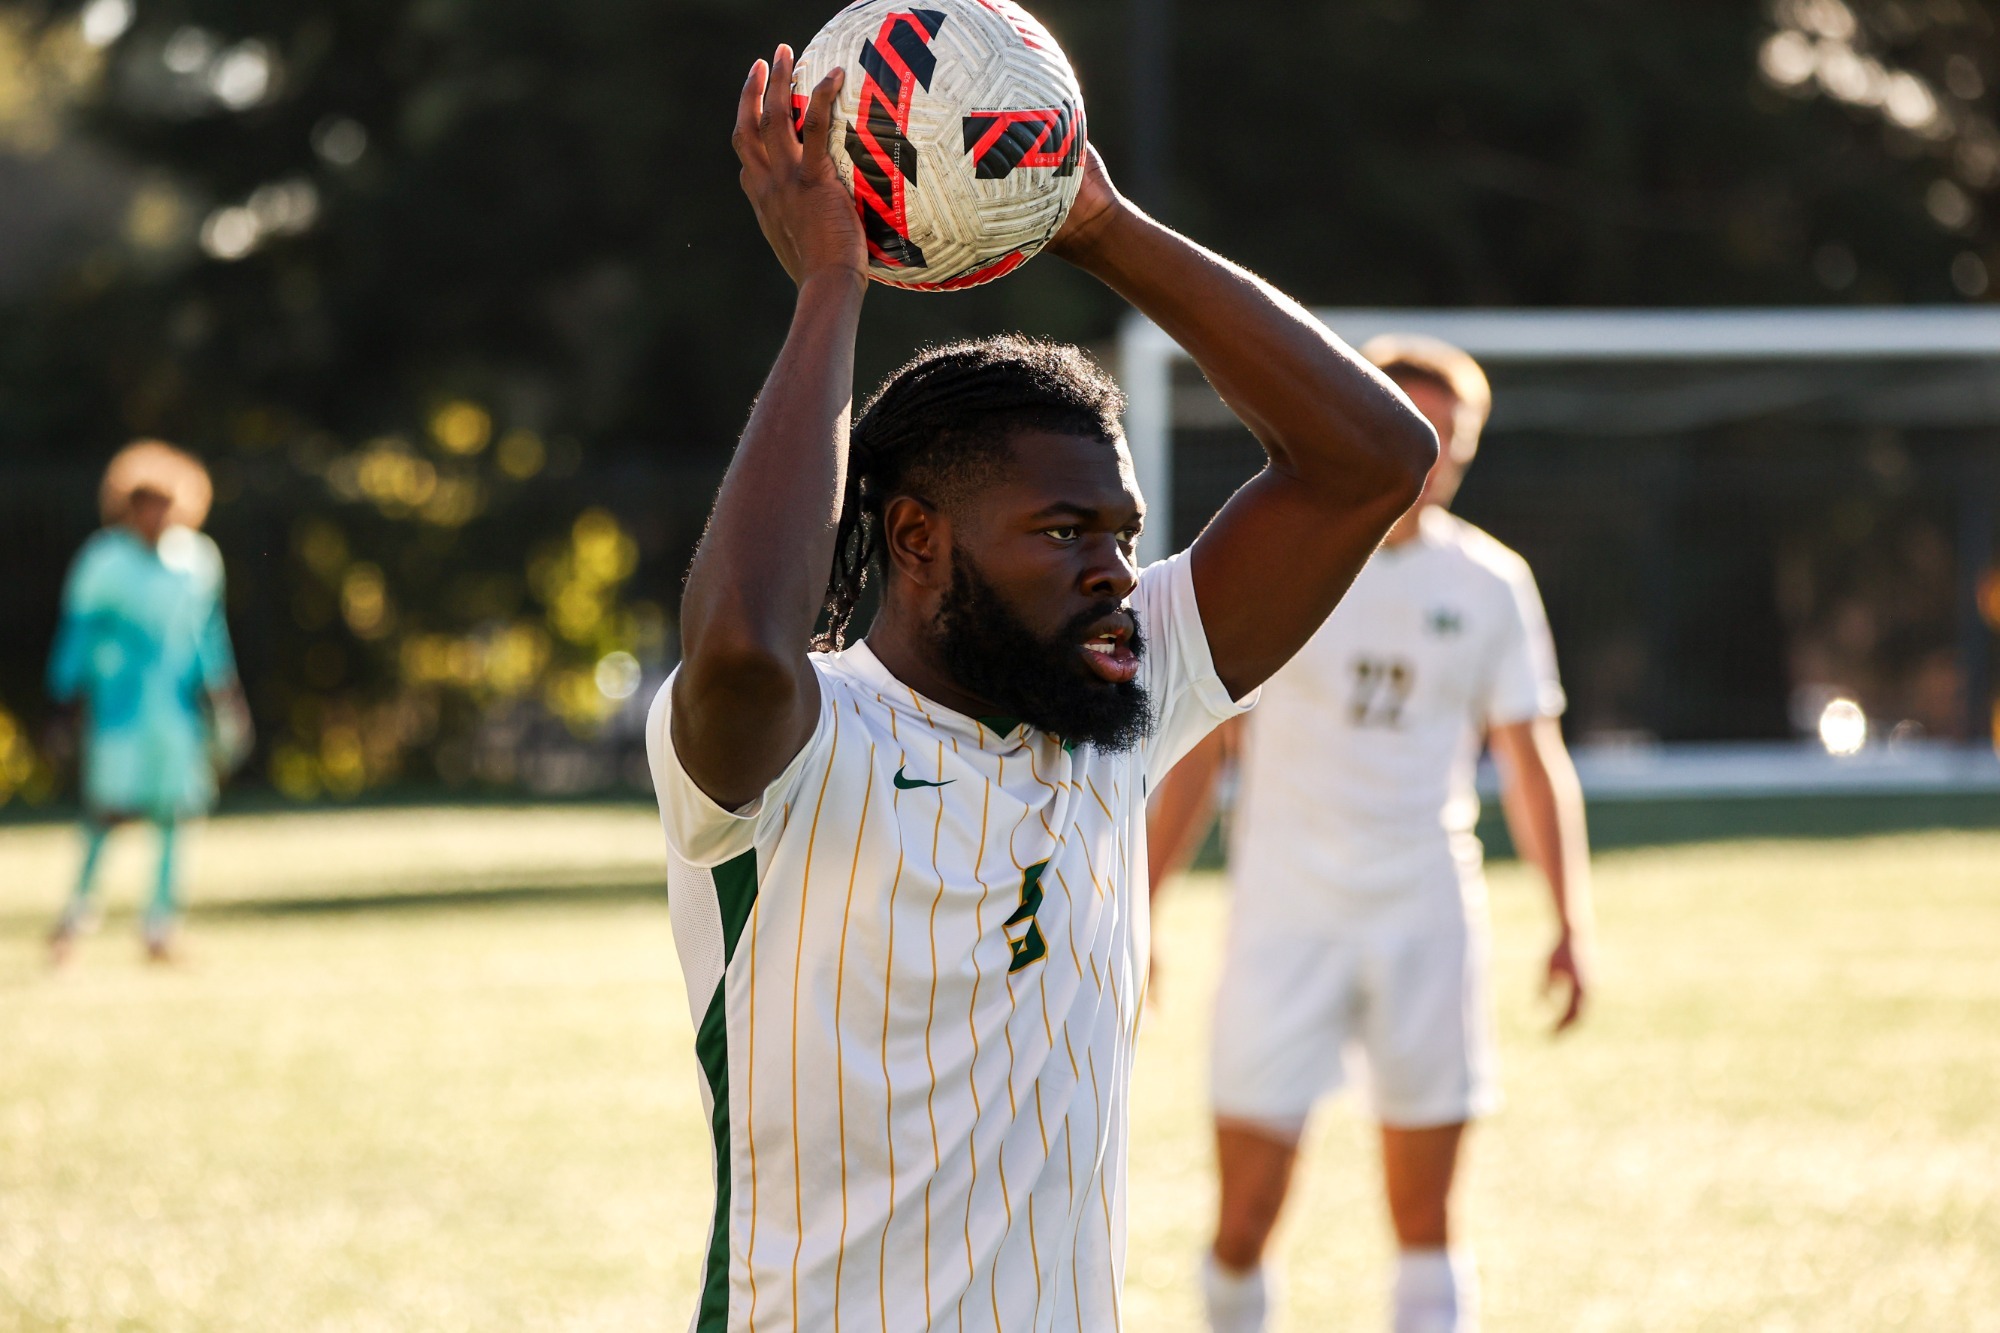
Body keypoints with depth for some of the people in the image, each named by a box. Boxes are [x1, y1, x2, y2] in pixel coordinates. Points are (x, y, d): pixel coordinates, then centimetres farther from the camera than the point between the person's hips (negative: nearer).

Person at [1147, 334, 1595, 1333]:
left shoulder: (1488, 585, 6)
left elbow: (1533, 762, 11)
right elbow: (1199, 754, 7)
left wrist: (1572, 923, 0)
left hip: (1428, 924, 2)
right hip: (1284, 920, -1)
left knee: (1424, 1220, 2)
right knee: (1247, 1216, -7)